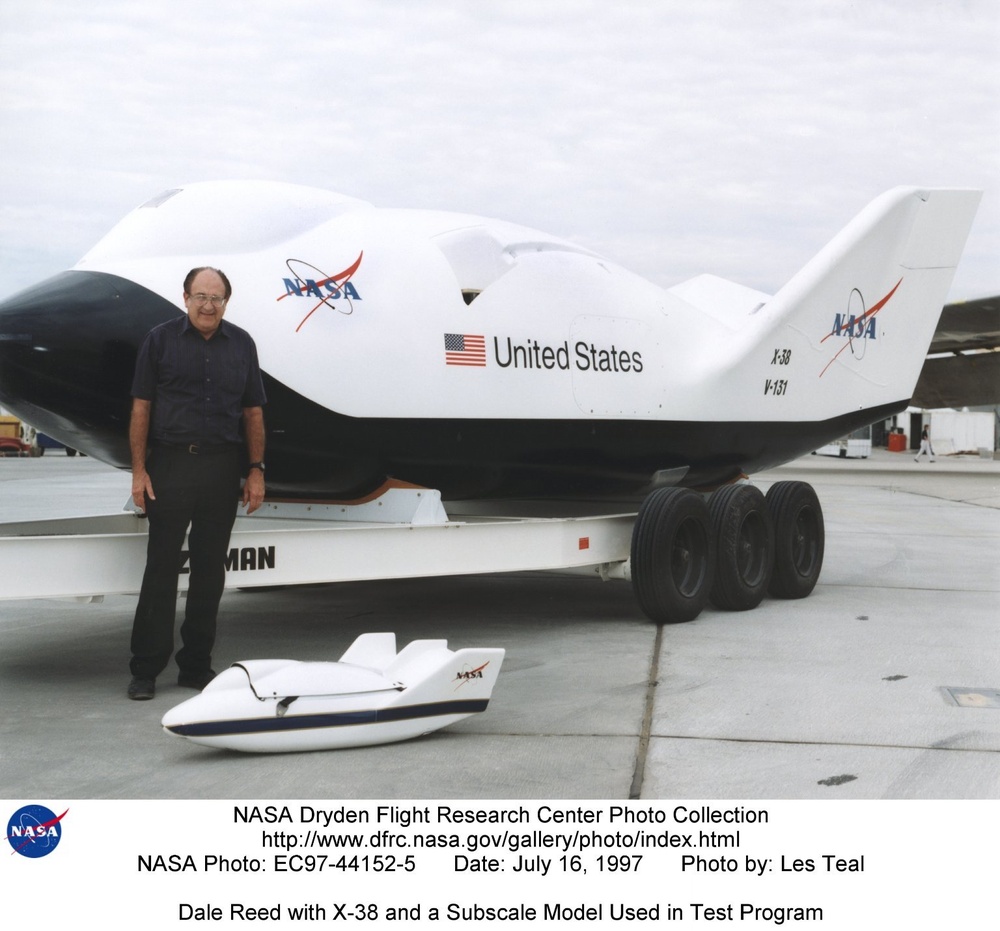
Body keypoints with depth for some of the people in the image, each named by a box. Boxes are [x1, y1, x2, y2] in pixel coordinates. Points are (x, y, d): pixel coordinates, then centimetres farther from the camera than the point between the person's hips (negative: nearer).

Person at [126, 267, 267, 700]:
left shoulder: (241, 344, 9)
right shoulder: (161, 339, 2)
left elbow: (253, 412, 11)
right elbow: (141, 407, 0)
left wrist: (256, 470, 5)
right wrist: (139, 470, -6)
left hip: (221, 468, 3)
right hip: (170, 464, -3)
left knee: (210, 570, 7)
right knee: (161, 568, -1)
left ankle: (196, 664, 17)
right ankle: (145, 669, 6)